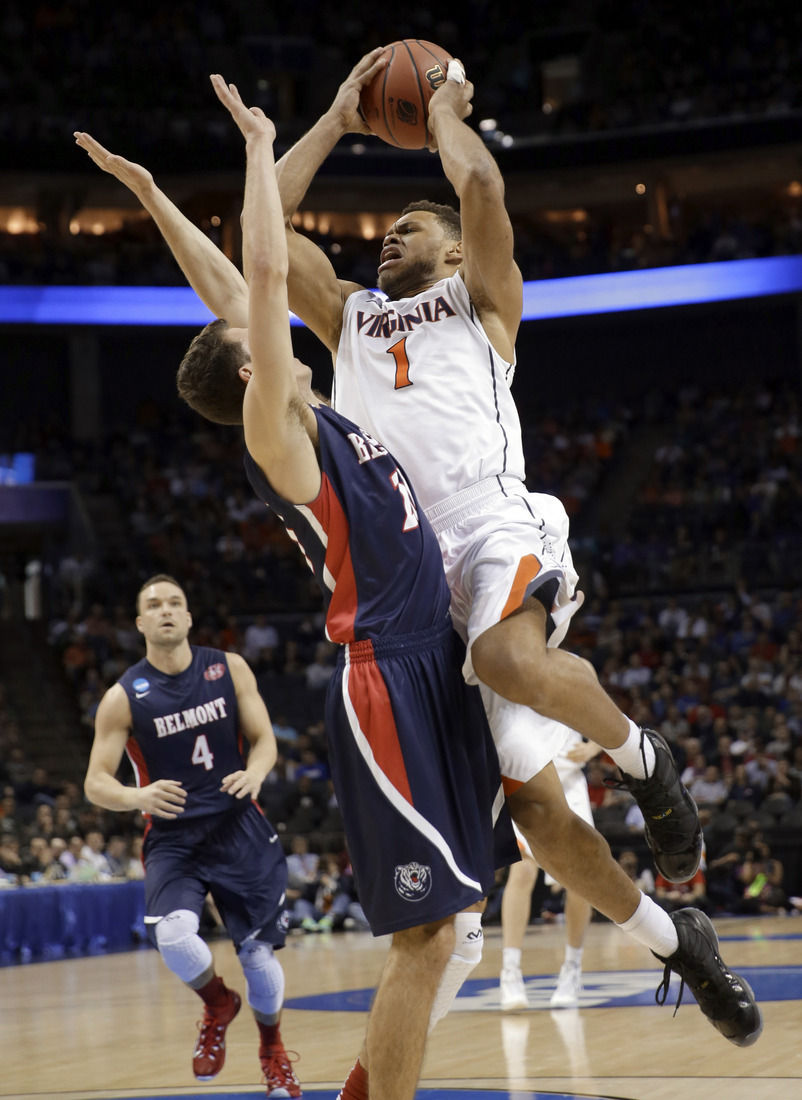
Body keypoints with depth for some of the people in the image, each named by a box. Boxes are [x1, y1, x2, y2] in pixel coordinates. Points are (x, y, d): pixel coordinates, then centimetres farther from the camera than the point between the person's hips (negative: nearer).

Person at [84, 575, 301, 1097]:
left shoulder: (229, 668, 1)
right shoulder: (123, 697, -5)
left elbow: (264, 738, 6)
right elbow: (96, 783, -4)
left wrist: (255, 773, -18)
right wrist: (138, 796, -26)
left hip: (238, 826, 2)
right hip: (172, 837, -1)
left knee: (259, 952, 0)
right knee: (174, 935, -28)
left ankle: (273, 1051, 31)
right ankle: (218, 1004, 6)